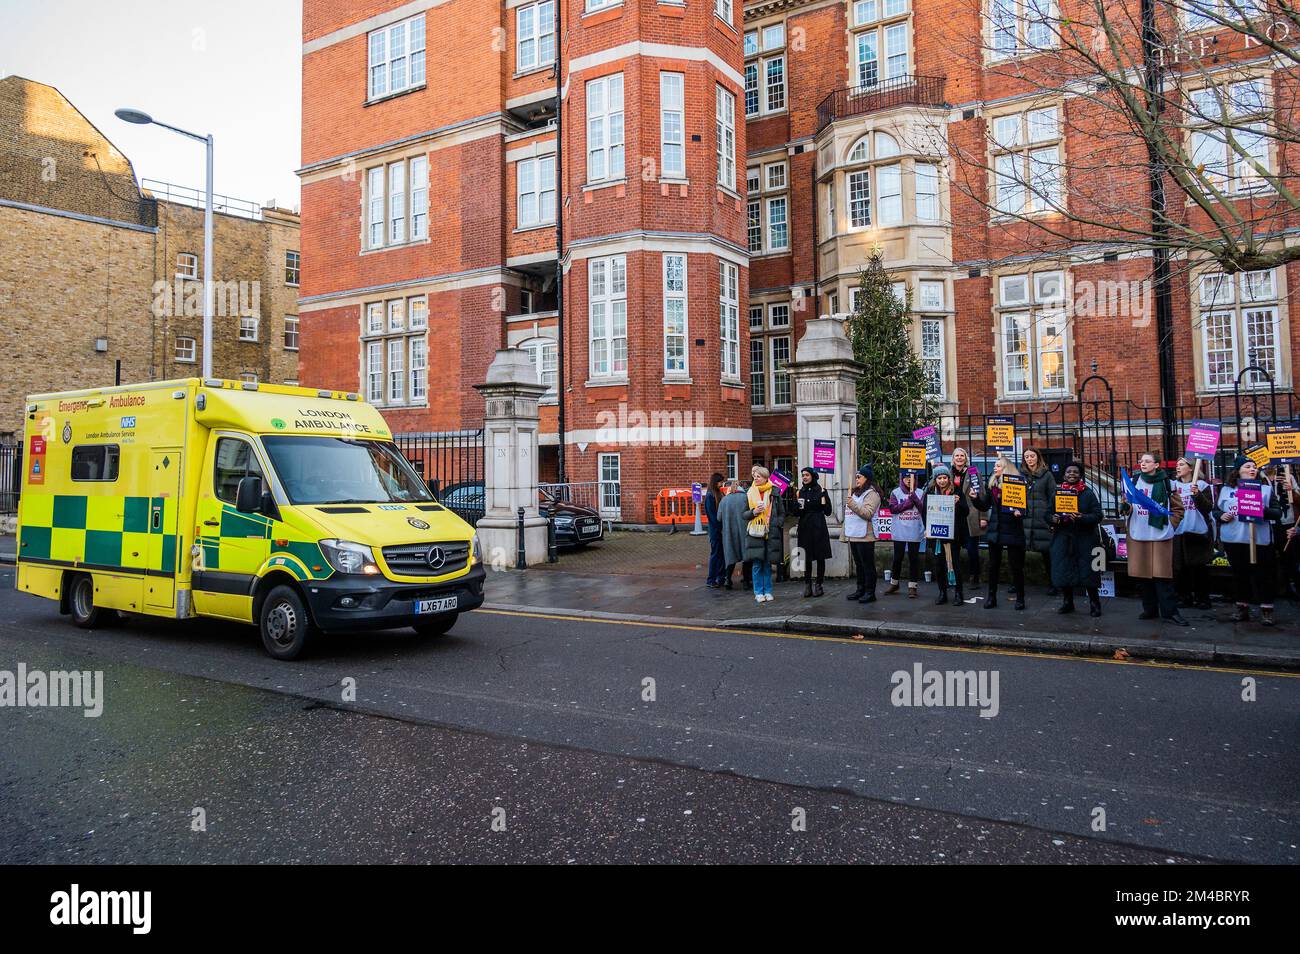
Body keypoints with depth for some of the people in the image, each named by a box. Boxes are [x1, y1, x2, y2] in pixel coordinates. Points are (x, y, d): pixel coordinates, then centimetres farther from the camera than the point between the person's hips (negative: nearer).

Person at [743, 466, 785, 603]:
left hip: (770, 533, 0)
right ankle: (758, 592, 7)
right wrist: (753, 512, -9)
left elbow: (782, 513, 9)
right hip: (754, 534, 0)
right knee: (757, 565, -1)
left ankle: (768, 591, 14)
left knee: (767, 564, 5)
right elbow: (744, 514, 10)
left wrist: (777, 525, -5)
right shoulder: (749, 494, 6)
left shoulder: (774, 493, 3)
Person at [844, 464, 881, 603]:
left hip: (865, 536, -9)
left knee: (868, 565, -4)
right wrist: (846, 532, 25)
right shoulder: (856, 493, 20)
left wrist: (853, 505, -26)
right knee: (859, 564, 14)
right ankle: (861, 589, 20)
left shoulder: (871, 494, -10)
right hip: (853, 535, 9)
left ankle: (870, 593, 0)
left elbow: (868, 513, -21)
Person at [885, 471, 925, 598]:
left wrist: (912, 493, -18)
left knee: (913, 558, 4)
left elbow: (922, 508, -11)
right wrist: (909, 501, -12)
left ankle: (912, 586, 11)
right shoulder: (896, 492, 3)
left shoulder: (920, 493, 3)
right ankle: (894, 583, 23)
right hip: (899, 532, 0)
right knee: (897, 558, 8)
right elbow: (893, 508, -8)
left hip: (915, 532, 0)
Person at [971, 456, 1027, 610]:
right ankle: (991, 597, 17)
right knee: (993, 565, 9)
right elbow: (984, 507, 10)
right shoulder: (992, 485, 9)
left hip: (1012, 529, -5)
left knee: (1016, 566, 1)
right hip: (995, 529, 5)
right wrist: (975, 498, -6)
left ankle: (1020, 598, 12)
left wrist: (1020, 512, -26)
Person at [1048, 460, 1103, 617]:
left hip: (1084, 540, -3)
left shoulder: (1088, 493, 1)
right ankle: (1067, 602, 20)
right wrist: (1053, 519, -11)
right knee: (1063, 572, 4)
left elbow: (1097, 516, -6)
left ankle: (1094, 604, 12)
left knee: (1087, 573, -1)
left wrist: (1082, 518, -23)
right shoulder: (1057, 492, 9)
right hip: (1062, 539, 3)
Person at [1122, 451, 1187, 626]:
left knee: (1162, 575, -5)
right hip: (1138, 535, 3)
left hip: (1160, 535, -3)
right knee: (1142, 574, 5)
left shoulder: (1166, 484, 2)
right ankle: (1150, 609, 16)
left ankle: (1170, 611, 2)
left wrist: (1170, 526, -2)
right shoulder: (1133, 482, 8)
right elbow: (1127, 507, 9)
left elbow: (1178, 508, 8)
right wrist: (1125, 506, -13)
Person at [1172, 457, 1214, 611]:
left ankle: (1202, 598, 9)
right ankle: (1184, 597, 13)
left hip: (1198, 531, -3)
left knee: (1200, 567, 1)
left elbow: (1208, 507, -7)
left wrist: (1197, 495, -19)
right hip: (1178, 531, 3)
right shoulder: (1173, 484, 11)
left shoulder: (1202, 485, 2)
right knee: (1180, 567, 3)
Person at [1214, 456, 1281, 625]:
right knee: (1239, 574, 10)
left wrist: (1264, 511, -17)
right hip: (1233, 539, 2)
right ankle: (1242, 608, 20)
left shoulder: (1266, 488, 5)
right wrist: (1221, 516, -6)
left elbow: (1278, 512, 2)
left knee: (1262, 574, 0)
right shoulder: (1226, 489, 9)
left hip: (1259, 539, -2)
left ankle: (1266, 610, 9)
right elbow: (1216, 509, 15)